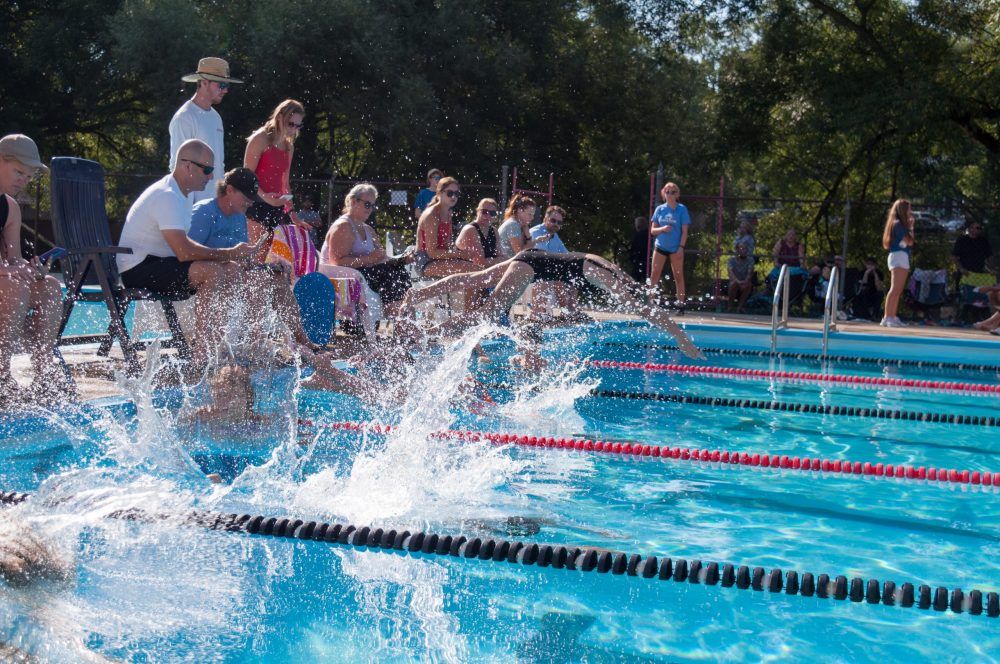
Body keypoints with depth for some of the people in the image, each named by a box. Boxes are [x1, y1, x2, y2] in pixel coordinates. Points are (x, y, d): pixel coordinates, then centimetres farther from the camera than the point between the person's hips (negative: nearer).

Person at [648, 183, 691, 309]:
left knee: (678, 276, 3)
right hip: (660, 246, 3)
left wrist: (681, 247, -13)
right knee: (654, 275, -1)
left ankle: (681, 304, 7)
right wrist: (662, 229, -14)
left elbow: (684, 231, -4)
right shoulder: (659, 209, 6)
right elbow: (653, 230, 7)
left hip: (675, 248, -3)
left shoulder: (682, 209, -2)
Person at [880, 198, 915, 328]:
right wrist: (911, 227, -1)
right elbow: (909, 241, -13)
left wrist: (909, 226, 14)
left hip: (902, 258, 10)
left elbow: (907, 242, 15)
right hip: (899, 256, -10)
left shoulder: (899, 224, 19)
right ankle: (888, 317, -20)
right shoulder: (898, 224, -10)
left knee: (898, 290, 10)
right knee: (895, 289, -15)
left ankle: (893, 317, 11)